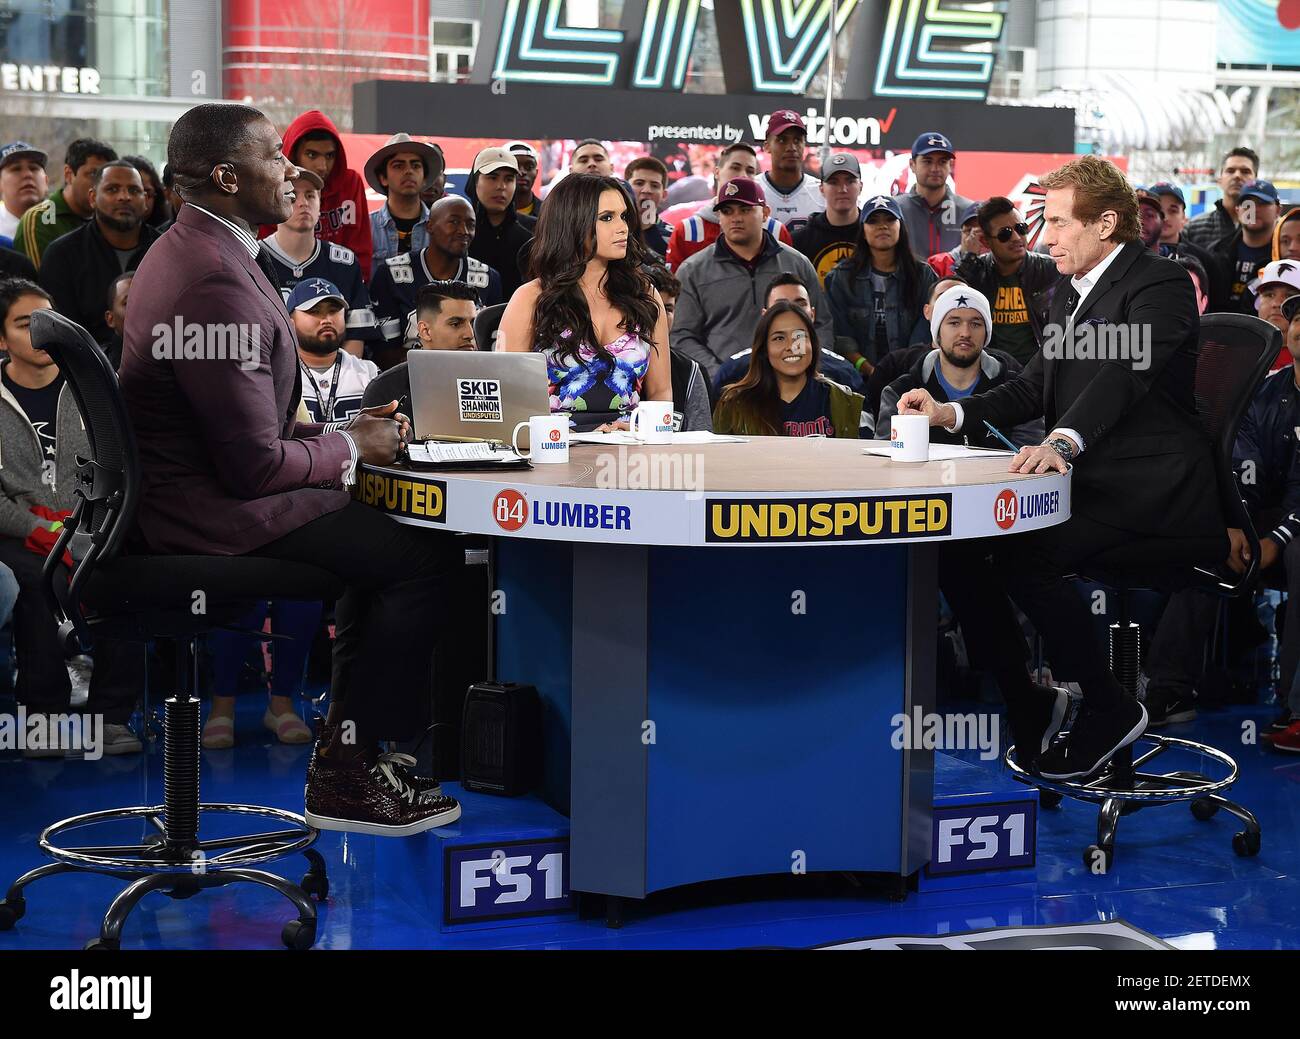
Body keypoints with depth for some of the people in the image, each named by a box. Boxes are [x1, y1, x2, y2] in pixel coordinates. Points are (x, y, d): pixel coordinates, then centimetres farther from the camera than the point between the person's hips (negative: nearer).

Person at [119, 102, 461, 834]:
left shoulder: (189, 249, 11)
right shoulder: (218, 285, -24)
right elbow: (257, 465, -23)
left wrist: (335, 433, 8)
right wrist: (350, 448, -6)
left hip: (197, 488, 11)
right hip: (211, 512, -11)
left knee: (382, 528, 19)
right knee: (428, 556, -13)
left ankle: (350, 740, 23)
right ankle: (347, 776, -3)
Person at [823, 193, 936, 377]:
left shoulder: (924, 276, 11)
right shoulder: (840, 277, 10)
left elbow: (923, 340, 2)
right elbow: (841, 337, 3)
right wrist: (871, 372, -11)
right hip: (860, 376, 0)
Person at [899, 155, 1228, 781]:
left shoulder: (1159, 284, -11)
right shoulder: (1067, 297, 18)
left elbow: (1123, 374, -29)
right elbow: (1035, 387, 17)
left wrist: (1063, 441, -46)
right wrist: (949, 414, 0)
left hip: (1154, 496, -9)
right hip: (1087, 488, 9)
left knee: (1027, 556, -29)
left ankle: (1109, 709, -11)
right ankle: (1026, 706, 6)